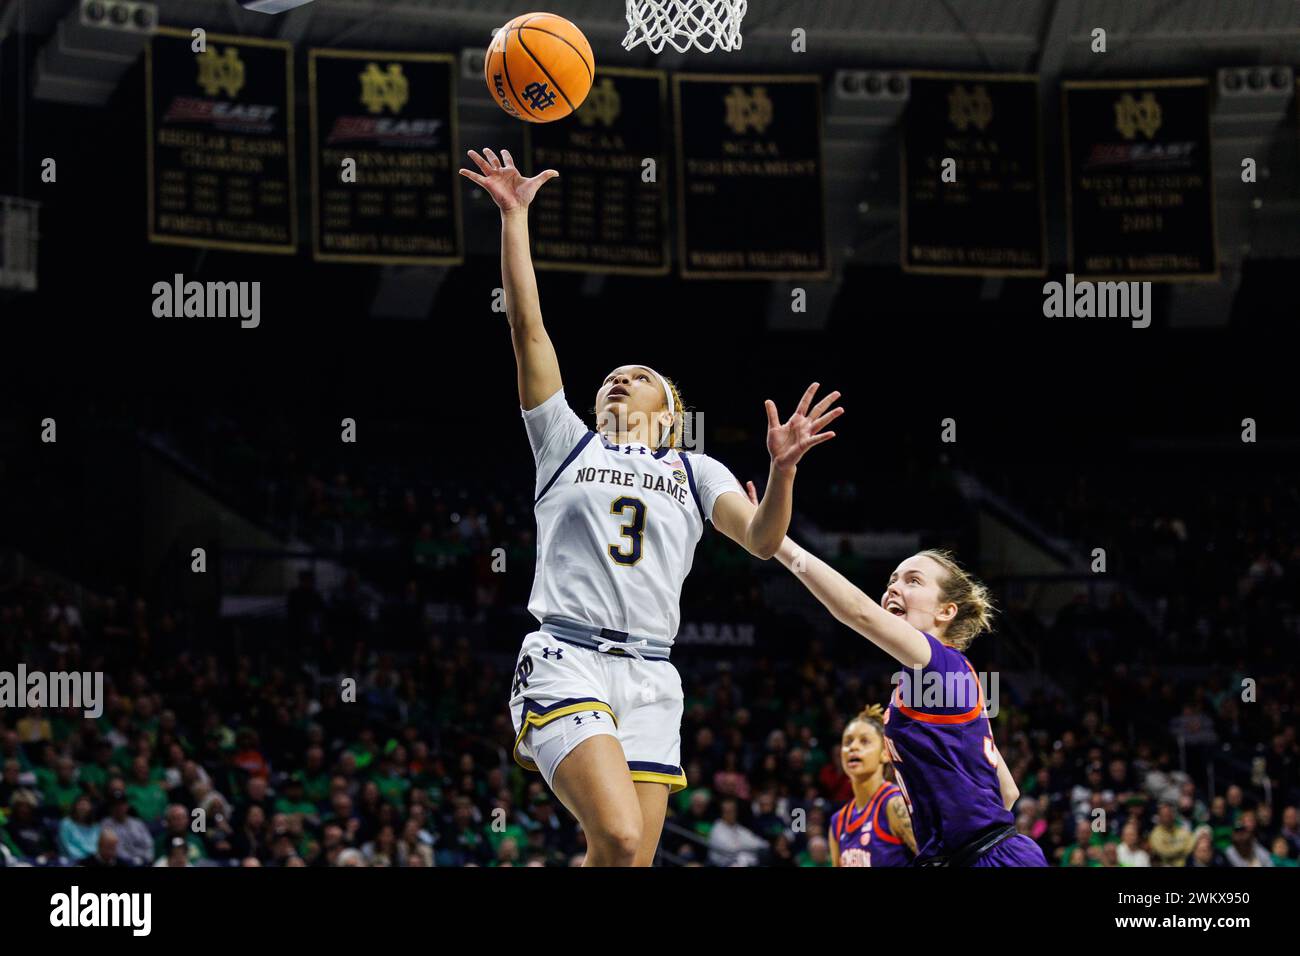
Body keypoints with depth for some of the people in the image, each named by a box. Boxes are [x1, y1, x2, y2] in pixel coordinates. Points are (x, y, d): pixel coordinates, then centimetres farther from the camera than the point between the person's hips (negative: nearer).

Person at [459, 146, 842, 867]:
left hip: (648, 681, 3)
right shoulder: (567, 444, 16)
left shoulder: (696, 472, 19)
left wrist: (781, 469, -18)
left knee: (630, 861, -2)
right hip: (565, 663, -3)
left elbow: (761, 540, 1)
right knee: (619, 837, -25)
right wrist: (514, 217, 1)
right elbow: (527, 326, 7)